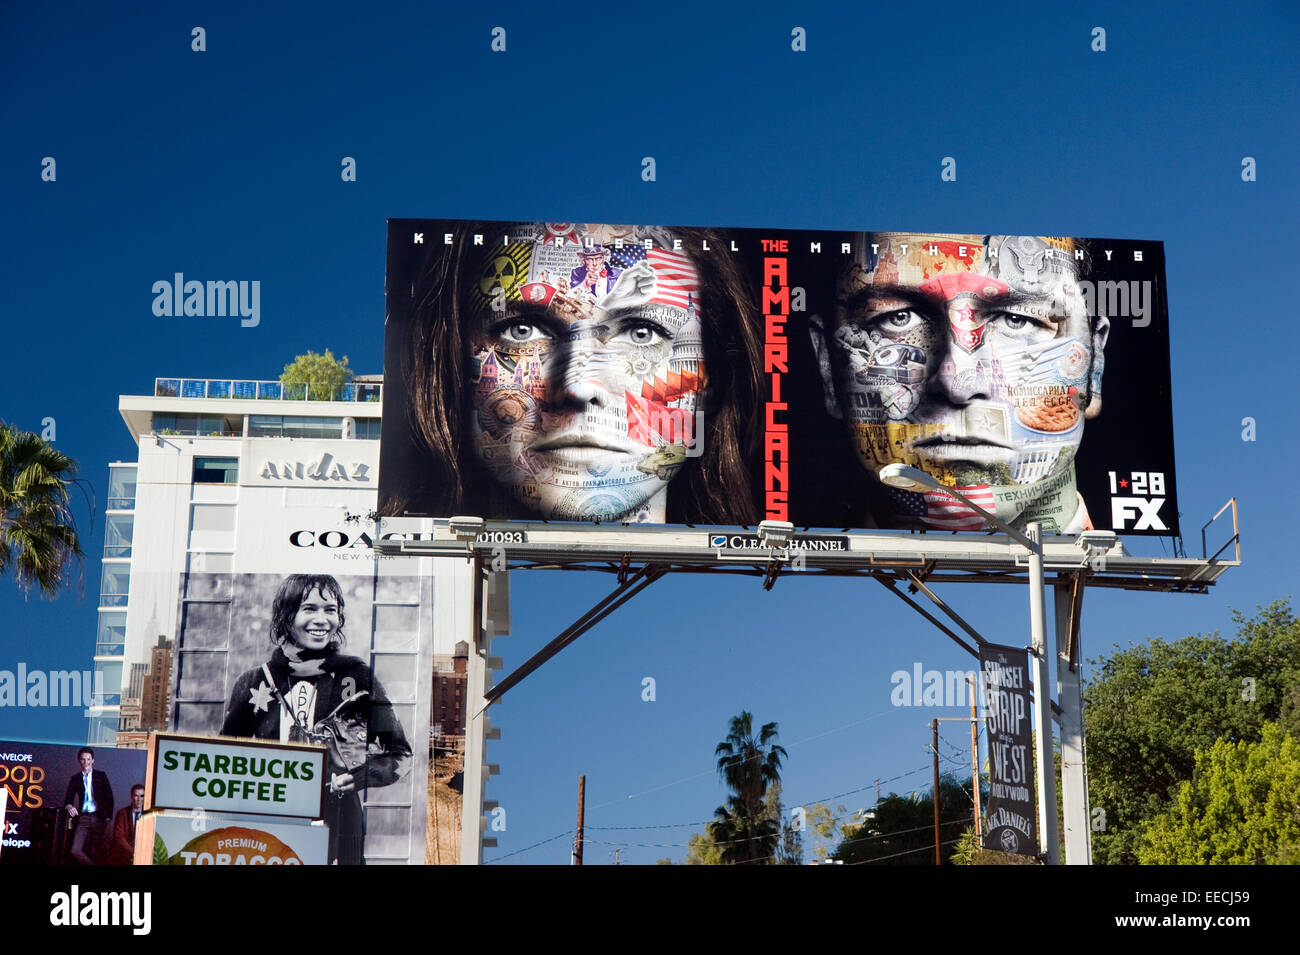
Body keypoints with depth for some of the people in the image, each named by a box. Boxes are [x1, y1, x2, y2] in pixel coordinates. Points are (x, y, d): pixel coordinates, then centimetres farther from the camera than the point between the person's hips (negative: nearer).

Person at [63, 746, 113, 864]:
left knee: (95, 853, -2)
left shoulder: (101, 775, 7)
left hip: (98, 818, -1)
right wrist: (69, 806, -24)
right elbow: (68, 796, 0)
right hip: (83, 818, 1)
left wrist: (108, 817, -2)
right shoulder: (75, 778, 10)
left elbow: (109, 797, 6)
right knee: (76, 850, -10)